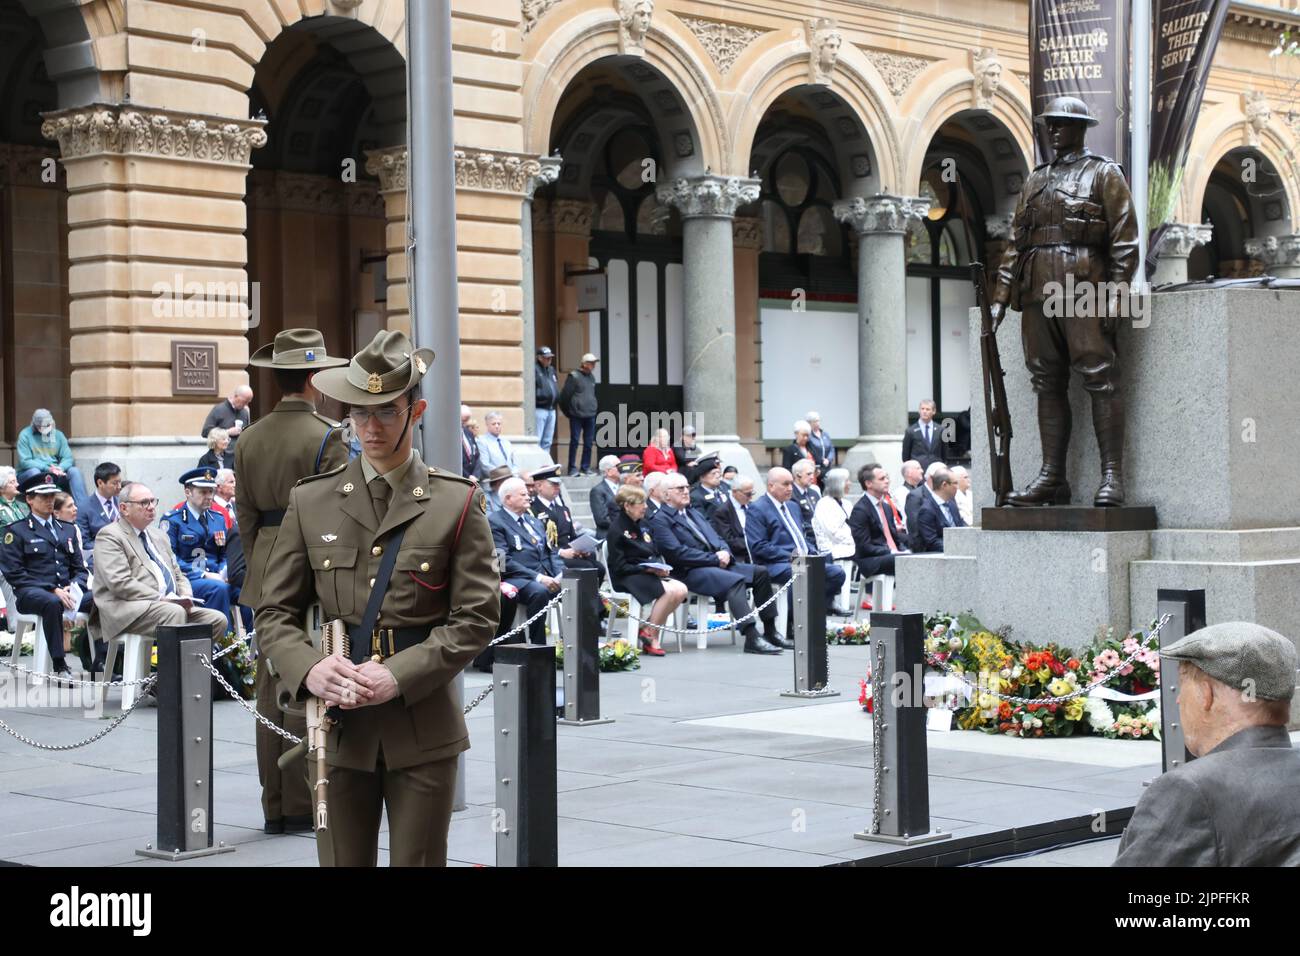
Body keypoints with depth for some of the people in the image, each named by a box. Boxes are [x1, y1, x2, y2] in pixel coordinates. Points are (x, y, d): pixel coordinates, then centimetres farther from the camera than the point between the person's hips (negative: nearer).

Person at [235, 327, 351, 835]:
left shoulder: (250, 438, 10)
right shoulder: (326, 437, -10)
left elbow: (245, 513, 14)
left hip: (266, 571, 6)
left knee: (272, 689, 8)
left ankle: (275, 806, 12)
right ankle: (302, 806, 1)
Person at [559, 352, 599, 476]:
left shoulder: (591, 377, 13)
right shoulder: (574, 376, -8)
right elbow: (565, 395, -8)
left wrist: (594, 408, 16)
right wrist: (567, 412, -2)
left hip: (590, 415, 6)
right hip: (577, 415, -6)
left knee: (589, 442, 7)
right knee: (574, 441, -3)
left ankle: (586, 467, 15)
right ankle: (572, 468, 2)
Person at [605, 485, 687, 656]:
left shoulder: (643, 524, 15)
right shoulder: (616, 529, -9)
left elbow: (656, 552, 21)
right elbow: (619, 567, -13)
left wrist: (661, 566, -2)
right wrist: (648, 569, -18)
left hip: (652, 572, 8)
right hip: (627, 578, -8)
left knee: (681, 590, -17)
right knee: (669, 590, -29)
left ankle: (648, 630, -7)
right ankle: (651, 637, -14)